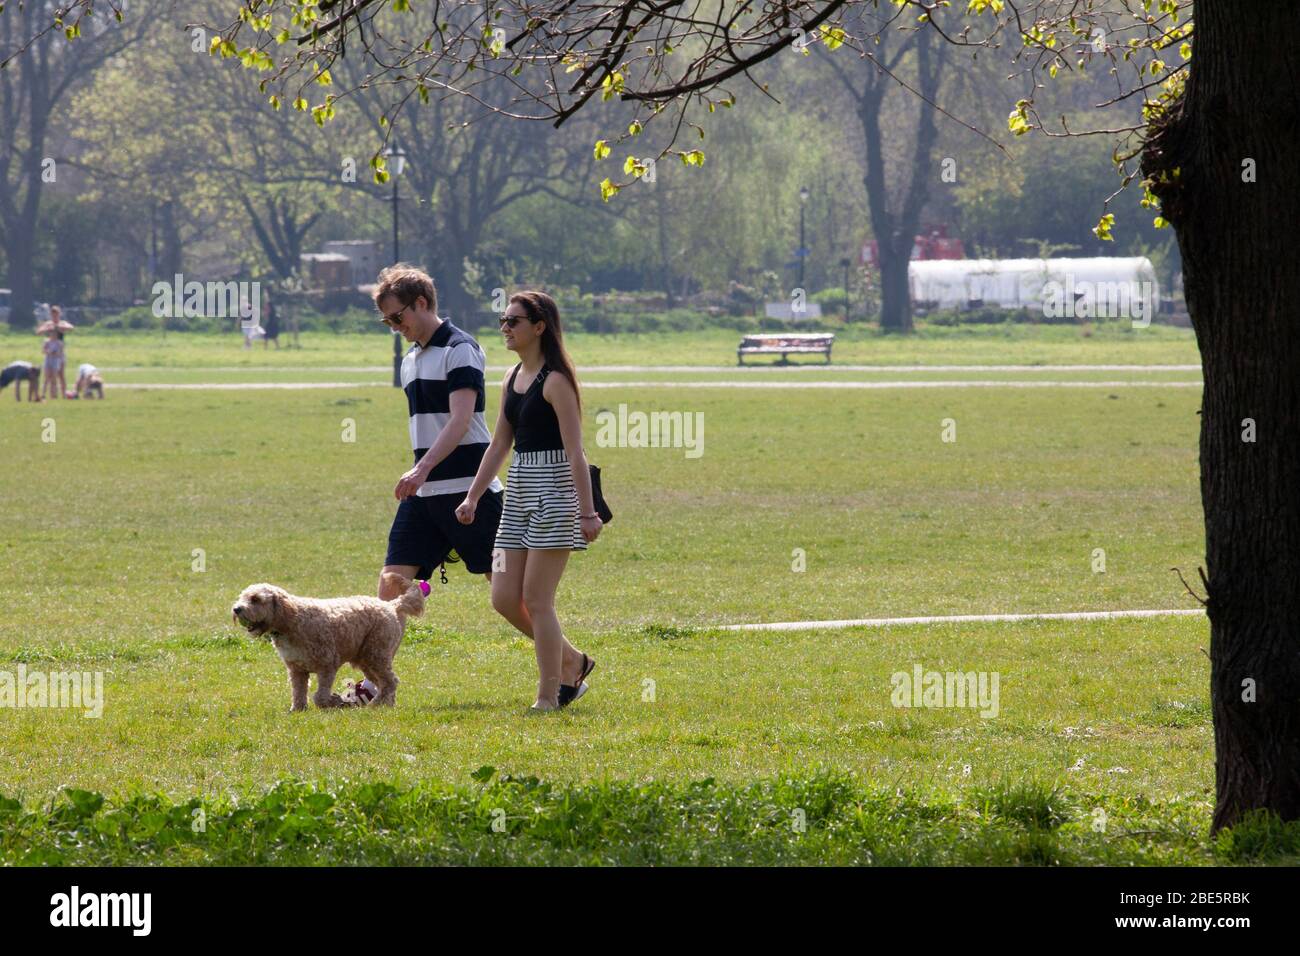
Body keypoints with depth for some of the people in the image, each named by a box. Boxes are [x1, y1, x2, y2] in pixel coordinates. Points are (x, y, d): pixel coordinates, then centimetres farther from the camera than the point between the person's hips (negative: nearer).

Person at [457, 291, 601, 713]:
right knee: (504, 598, 5)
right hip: (519, 490, 9)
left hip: (553, 489, -9)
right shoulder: (512, 378, 12)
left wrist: (587, 511, -20)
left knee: (536, 599, -7)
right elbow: (499, 444, 19)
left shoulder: (555, 381, -12)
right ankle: (573, 661, 22)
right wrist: (473, 497, 16)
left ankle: (548, 697, 2)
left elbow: (574, 451, -16)